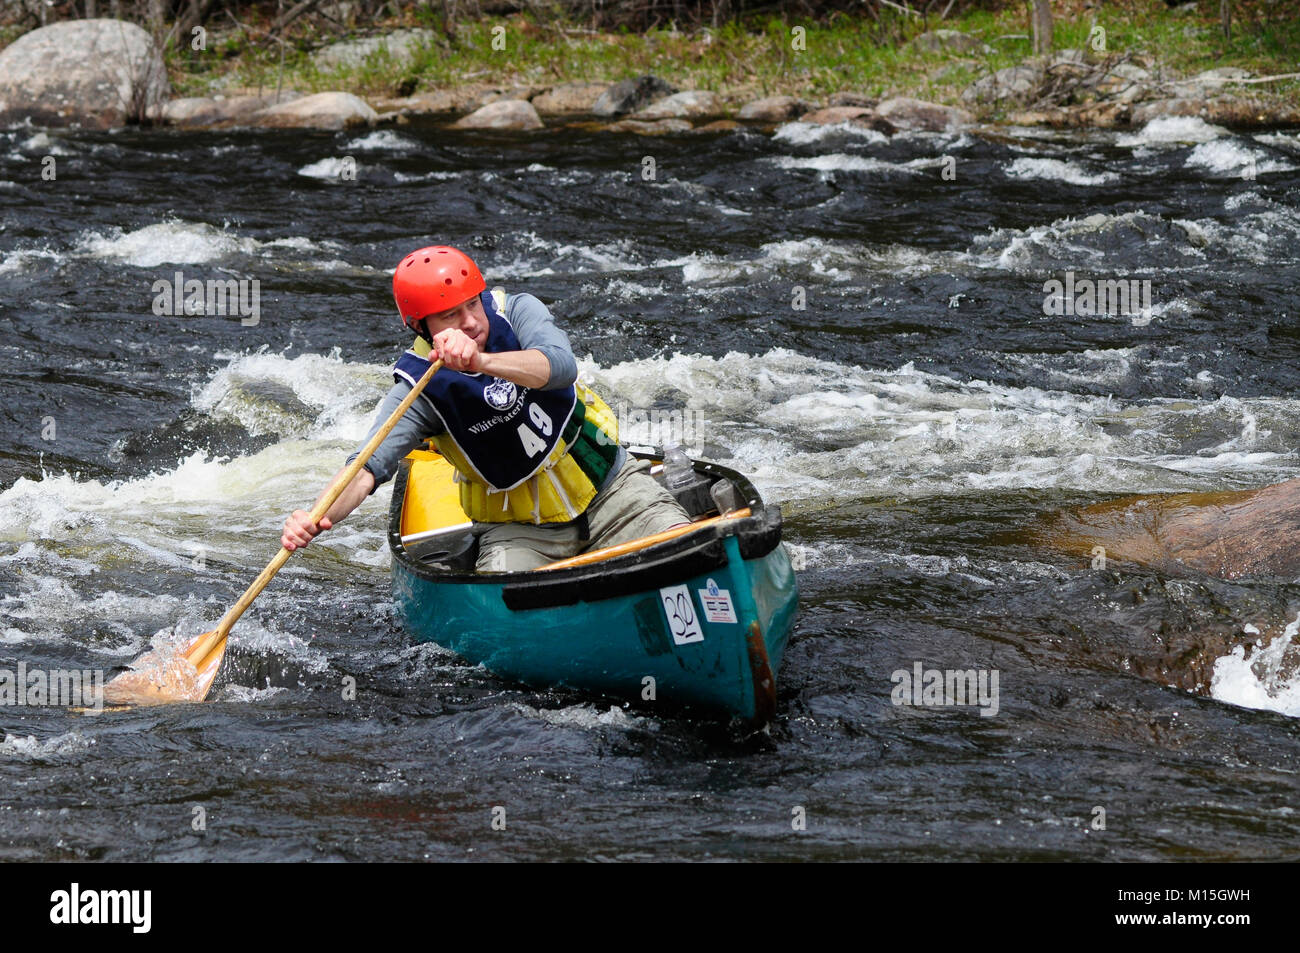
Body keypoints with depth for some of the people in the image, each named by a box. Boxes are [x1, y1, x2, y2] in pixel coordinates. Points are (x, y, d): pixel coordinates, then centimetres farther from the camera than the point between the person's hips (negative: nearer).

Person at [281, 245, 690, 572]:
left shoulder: (516, 313, -10)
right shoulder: (419, 389, -14)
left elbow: (561, 367, -31)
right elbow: (368, 467, -25)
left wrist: (482, 361, -49)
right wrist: (318, 517, -46)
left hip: (609, 487, 0)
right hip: (521, 529, 0)